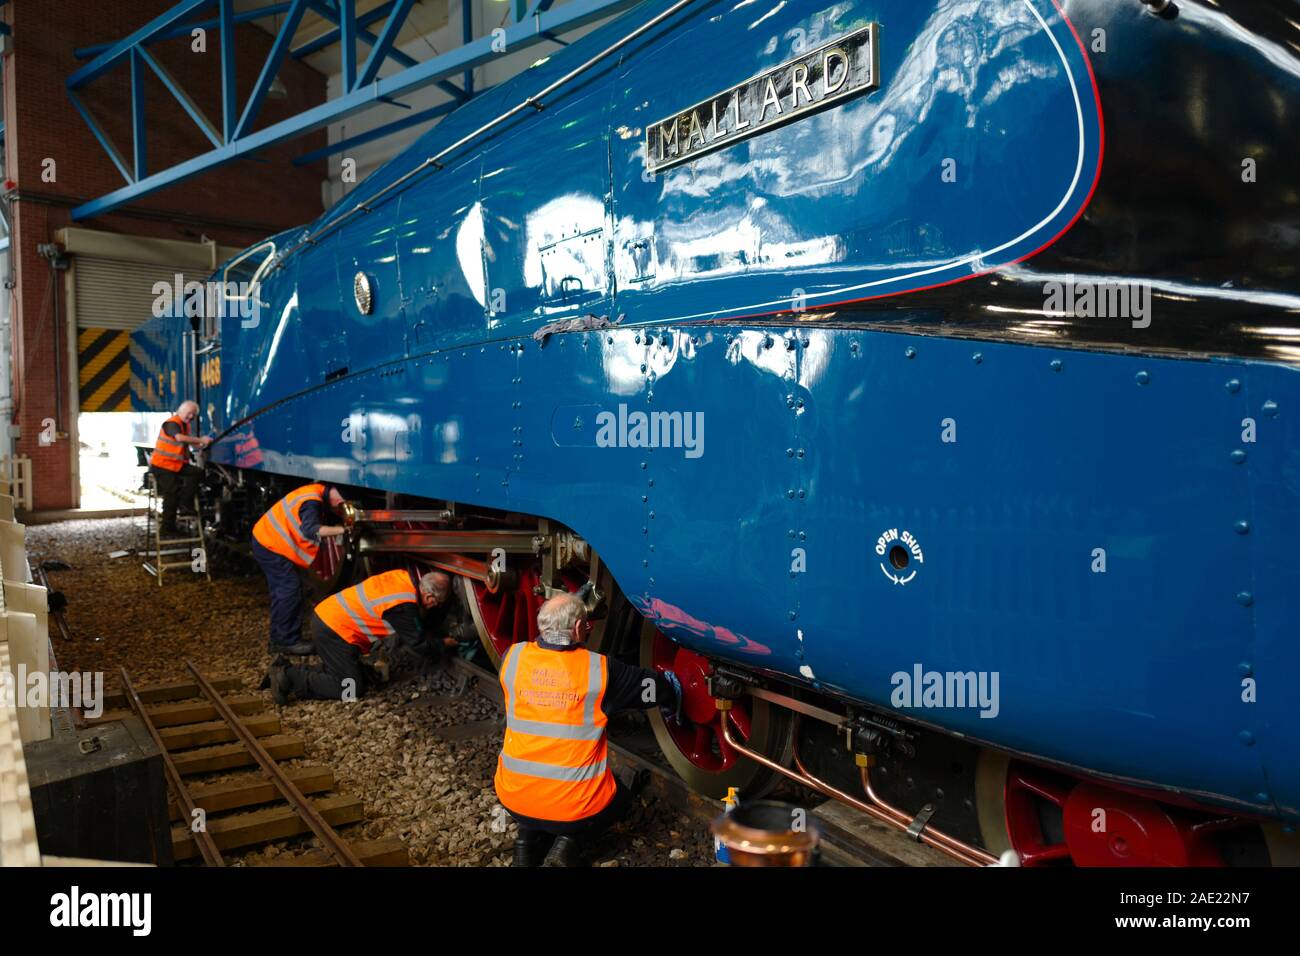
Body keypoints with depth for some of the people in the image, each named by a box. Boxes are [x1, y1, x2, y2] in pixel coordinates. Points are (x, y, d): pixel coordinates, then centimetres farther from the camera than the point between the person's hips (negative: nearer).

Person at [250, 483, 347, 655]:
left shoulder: (317, 494, 6)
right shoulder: (312, 502, -25)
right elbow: (310, 530, -39)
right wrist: (341, 529, -42)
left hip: (267, 541, 10)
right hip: (270, 545, -10)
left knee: (283, 592, 13)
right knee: (289, 591, -10)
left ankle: (279, 639, 19)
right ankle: (285, 641, -4)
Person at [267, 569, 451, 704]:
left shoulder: (403, 576, 1)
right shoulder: (403, 606, -23)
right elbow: (417, 643, -9)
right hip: (334, 631, -9)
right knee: (352, 689, -1)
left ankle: (288, 672, 13)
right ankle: (289, 679, -5)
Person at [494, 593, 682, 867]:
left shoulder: (513, 657, -5)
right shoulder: (601, 669, -11)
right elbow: (655, 687, 4)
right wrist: (672, 683, 24)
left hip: (513, 799, 3)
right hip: (576, 805, -3)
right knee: (621, 799, 29)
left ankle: (528, 837, 12)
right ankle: (569, 841, 4)